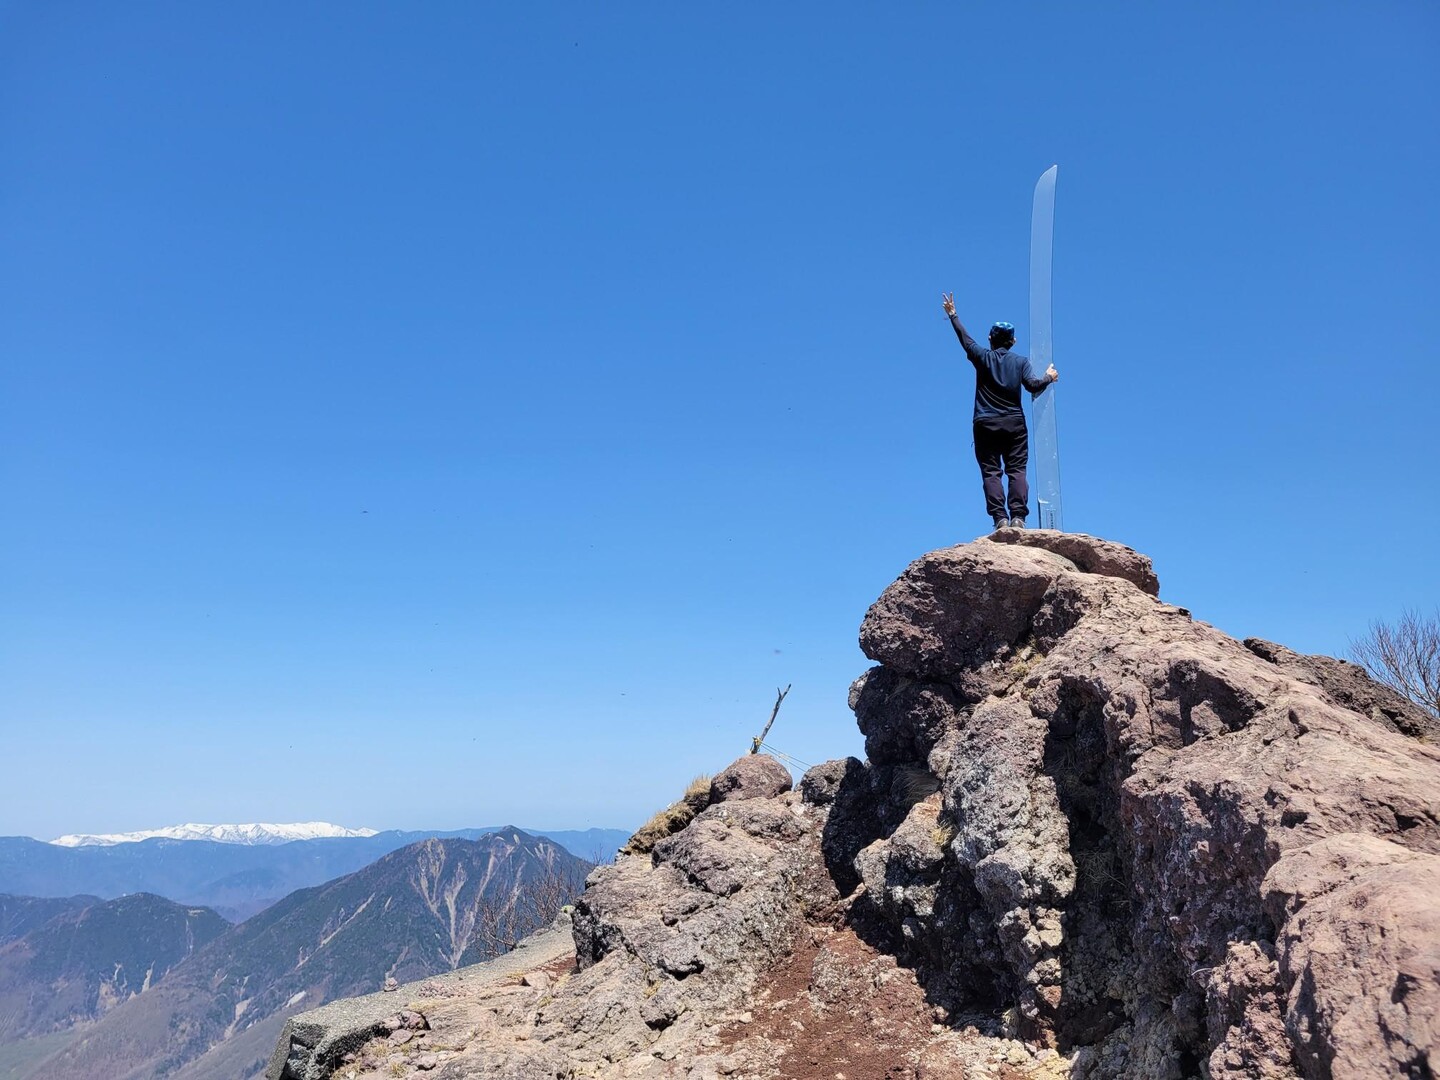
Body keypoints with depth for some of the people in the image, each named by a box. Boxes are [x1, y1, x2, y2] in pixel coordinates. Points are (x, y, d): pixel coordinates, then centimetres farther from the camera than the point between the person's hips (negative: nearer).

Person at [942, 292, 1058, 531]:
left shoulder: (983, 358, 4)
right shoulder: (1021, 361, 5)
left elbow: (965, 338, 13)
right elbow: (1033, 385, -6)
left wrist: (953, 315, 24)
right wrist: (1048, 377, 14)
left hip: (986, 424, -1)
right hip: (1014, 424, 1)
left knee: (990, 472, -3)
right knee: (1017, 471, -1)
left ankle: (1000, 517, -16)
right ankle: (1018, 516, -15)